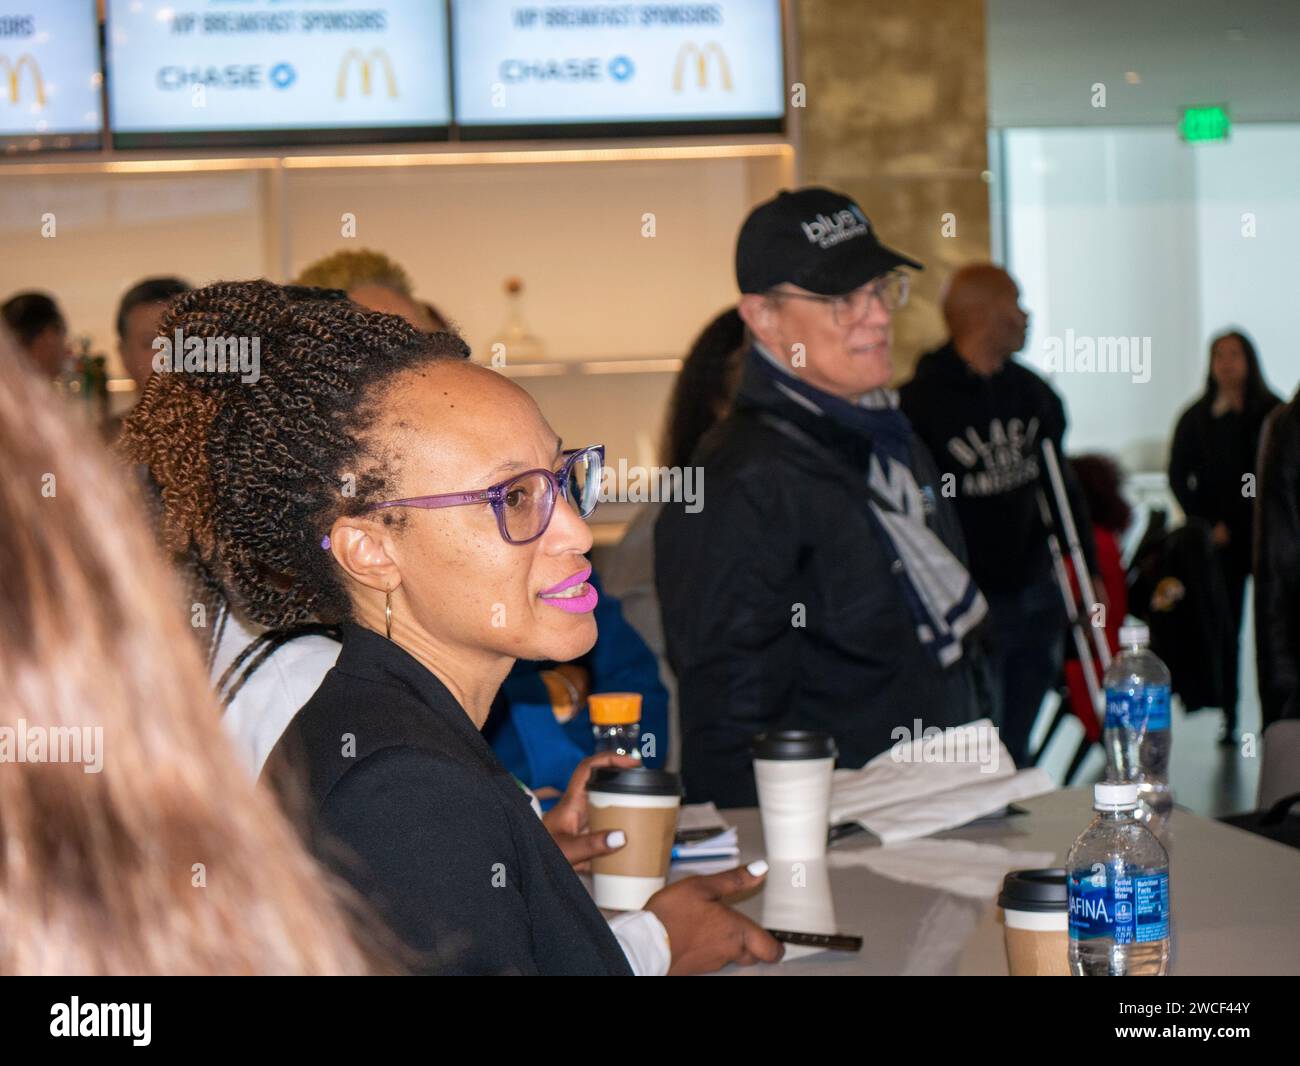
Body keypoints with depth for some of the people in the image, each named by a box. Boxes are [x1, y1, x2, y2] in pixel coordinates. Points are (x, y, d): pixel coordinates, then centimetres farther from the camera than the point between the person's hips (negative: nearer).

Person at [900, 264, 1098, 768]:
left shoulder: (1033, 393, 8)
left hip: (1035, 601, 6)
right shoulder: (920, 401, -12)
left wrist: (1088, 570, 16)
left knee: (1015, 751, 15)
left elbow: (1062, 485, 20)